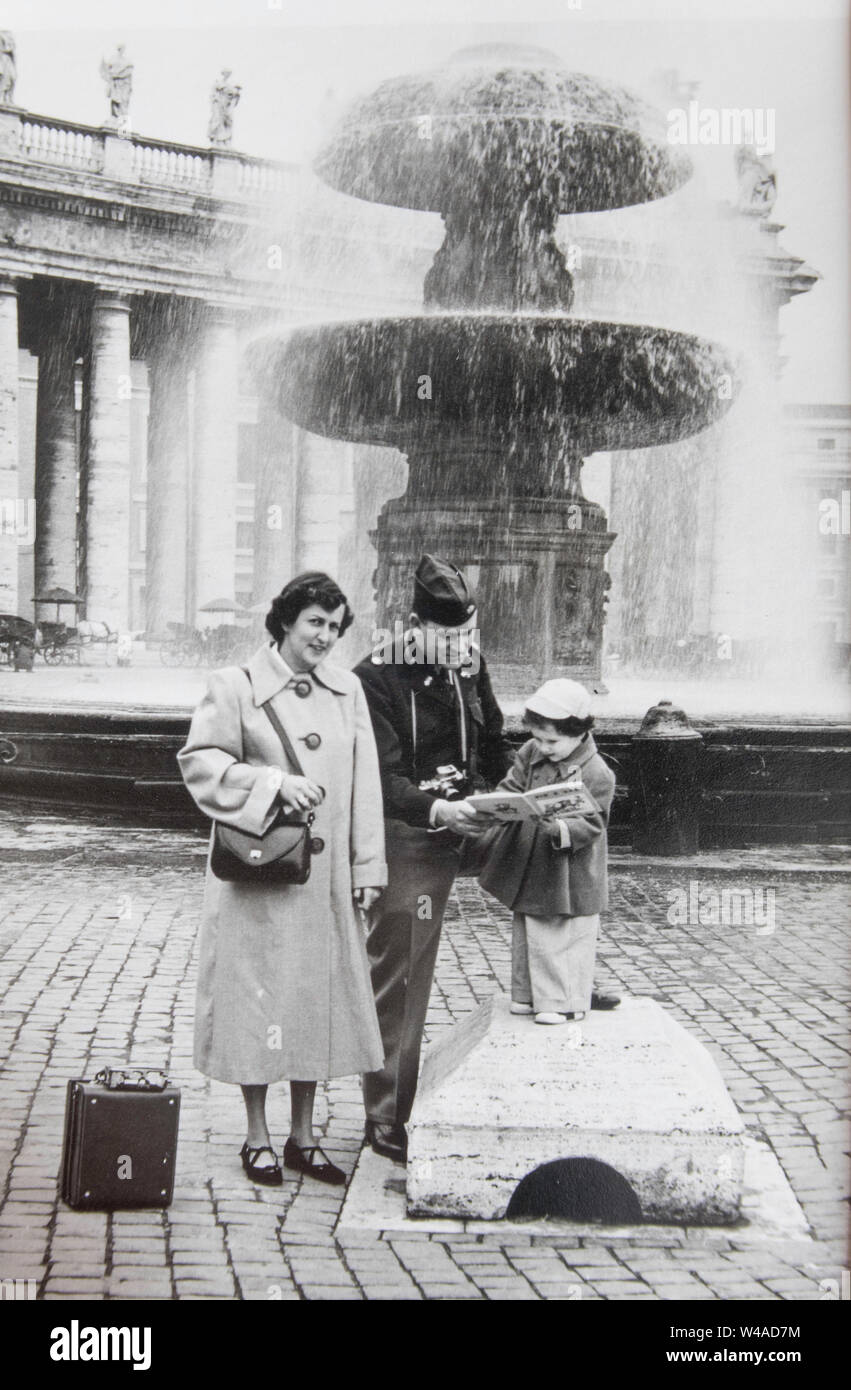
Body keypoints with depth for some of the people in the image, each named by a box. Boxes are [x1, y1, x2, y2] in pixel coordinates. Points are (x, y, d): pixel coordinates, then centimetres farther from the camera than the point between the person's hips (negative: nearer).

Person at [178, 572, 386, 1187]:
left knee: (320, 997, 9)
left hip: (325, 876, 4)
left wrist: (367, 866, 5)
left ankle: (303, 1137, 21)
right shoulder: (236, 686, -5)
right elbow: (201, 763, -7)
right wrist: (274, 783, -17)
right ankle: (258, 1137, 15)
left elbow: (364, 784, 9)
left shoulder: (348, 690, 9)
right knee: (257, 998, 1)